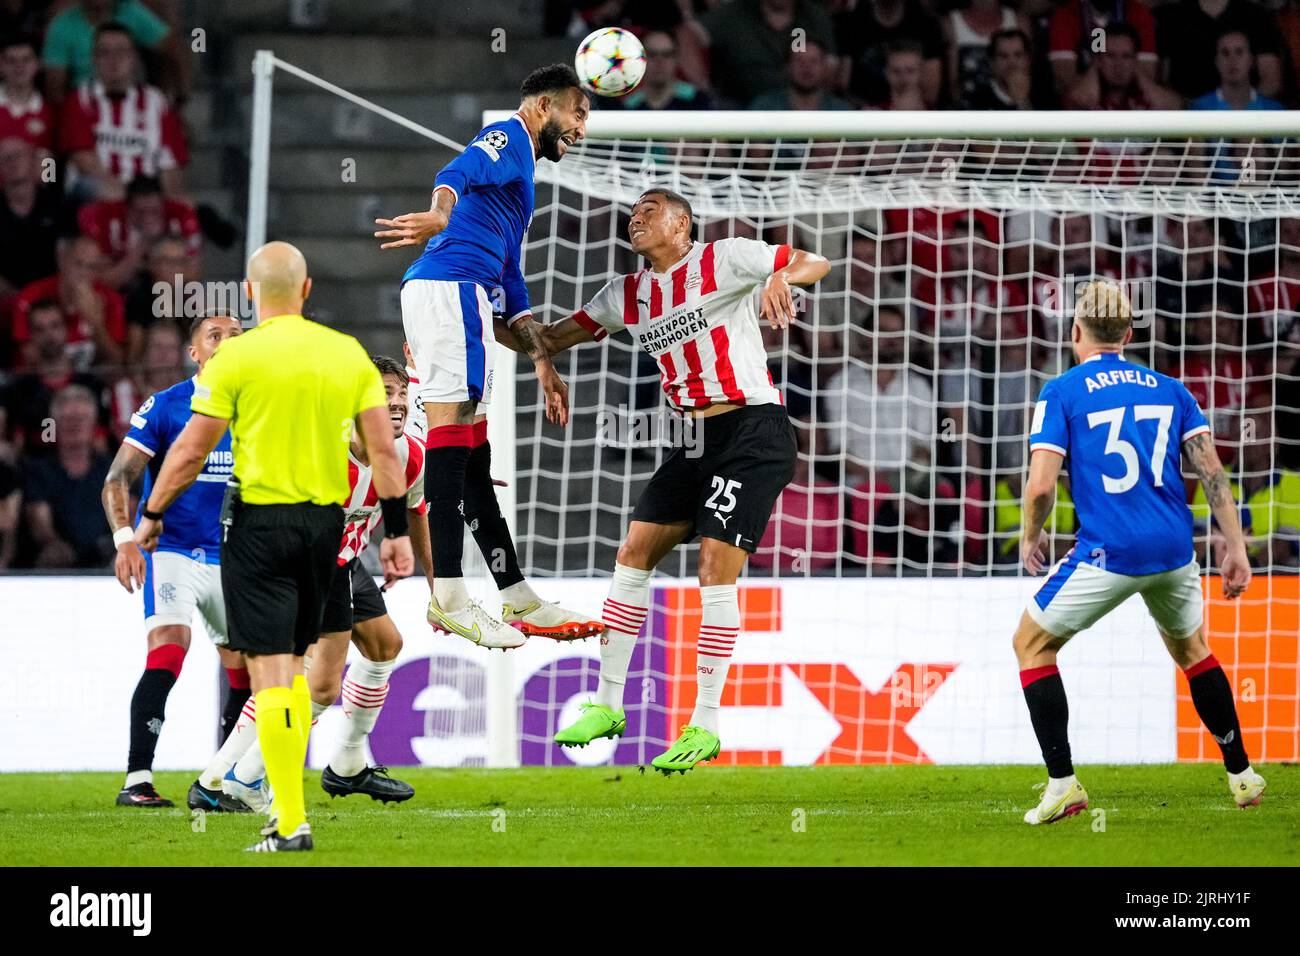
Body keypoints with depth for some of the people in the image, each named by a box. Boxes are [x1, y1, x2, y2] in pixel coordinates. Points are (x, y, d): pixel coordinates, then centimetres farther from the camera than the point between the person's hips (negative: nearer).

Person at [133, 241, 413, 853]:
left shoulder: (237, 357, -8)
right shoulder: (348, 353, 5)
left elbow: (192, 449, -7)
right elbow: (383, 447, 3)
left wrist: (150, 516, 5)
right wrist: (396, 531, 8)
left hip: (260, 522, -5)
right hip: (326, 521, 5)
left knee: (270, 673, -5)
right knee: (292, 661, 20)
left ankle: (292, 823, -10)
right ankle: (287, 799, 18)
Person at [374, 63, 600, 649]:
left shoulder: (520, 174, 33)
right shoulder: (508, 138, 3)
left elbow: (510, 286, 35)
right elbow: (456, 174, -20)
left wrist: (544, 363, 31)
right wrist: (440, 215, -42)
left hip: (460, 294, 11)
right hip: (447, 286, -11)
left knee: (472, 451, 12)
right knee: (452, 421, -15)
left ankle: (517, 600, 17)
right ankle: (448, 595, -21)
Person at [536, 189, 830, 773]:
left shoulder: (723, 260, -6)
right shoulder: (627, 295, 13)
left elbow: (816, 263, -9)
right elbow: (552, 339, 18)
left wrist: (781, 276, -31)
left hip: (754, 433, -7)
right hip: (698, 443, 7)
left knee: (716, 567, -13)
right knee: (633, 554, 2)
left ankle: (705, 726, -9)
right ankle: (607, 706, 9)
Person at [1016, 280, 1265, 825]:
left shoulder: (1062, 393, 0)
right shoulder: (1169, 390, 12)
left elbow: (1041, 484, -9)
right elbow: (1211, 470, 5)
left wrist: (1030, 537, 9)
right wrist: (1236, 549, 7)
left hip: (1107, 554, -5)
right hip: (1174, 550, 5)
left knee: (1031, 643, 12)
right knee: (1190, 647, 30)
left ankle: (1062, 784, 2)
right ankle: (1241, 775, 30)